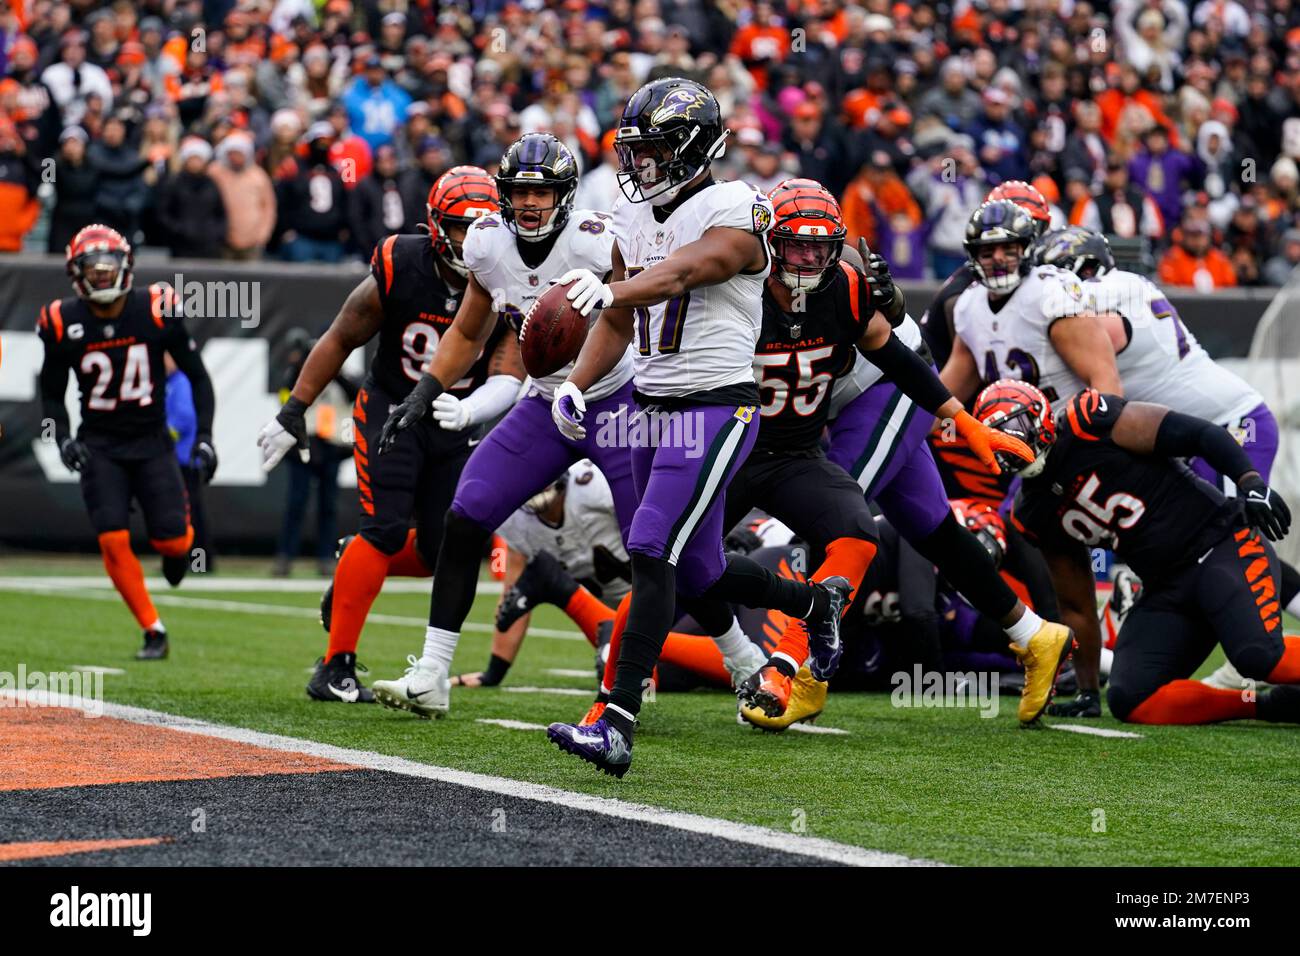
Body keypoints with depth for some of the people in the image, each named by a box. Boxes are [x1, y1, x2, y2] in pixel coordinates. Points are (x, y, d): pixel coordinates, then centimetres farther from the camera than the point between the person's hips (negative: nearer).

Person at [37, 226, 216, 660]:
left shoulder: (157, 310, -11)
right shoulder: (63, 323, -9)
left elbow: (197, 376, 0)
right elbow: (52, 393, 6)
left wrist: (204, 436, -8)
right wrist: (63, 439, -11)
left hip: (152, 440, 0)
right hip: (99, 445, 0)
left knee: (171, 540, -8)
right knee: (114, 541, -14)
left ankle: (178, 543, 32)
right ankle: (153, 631, 1)